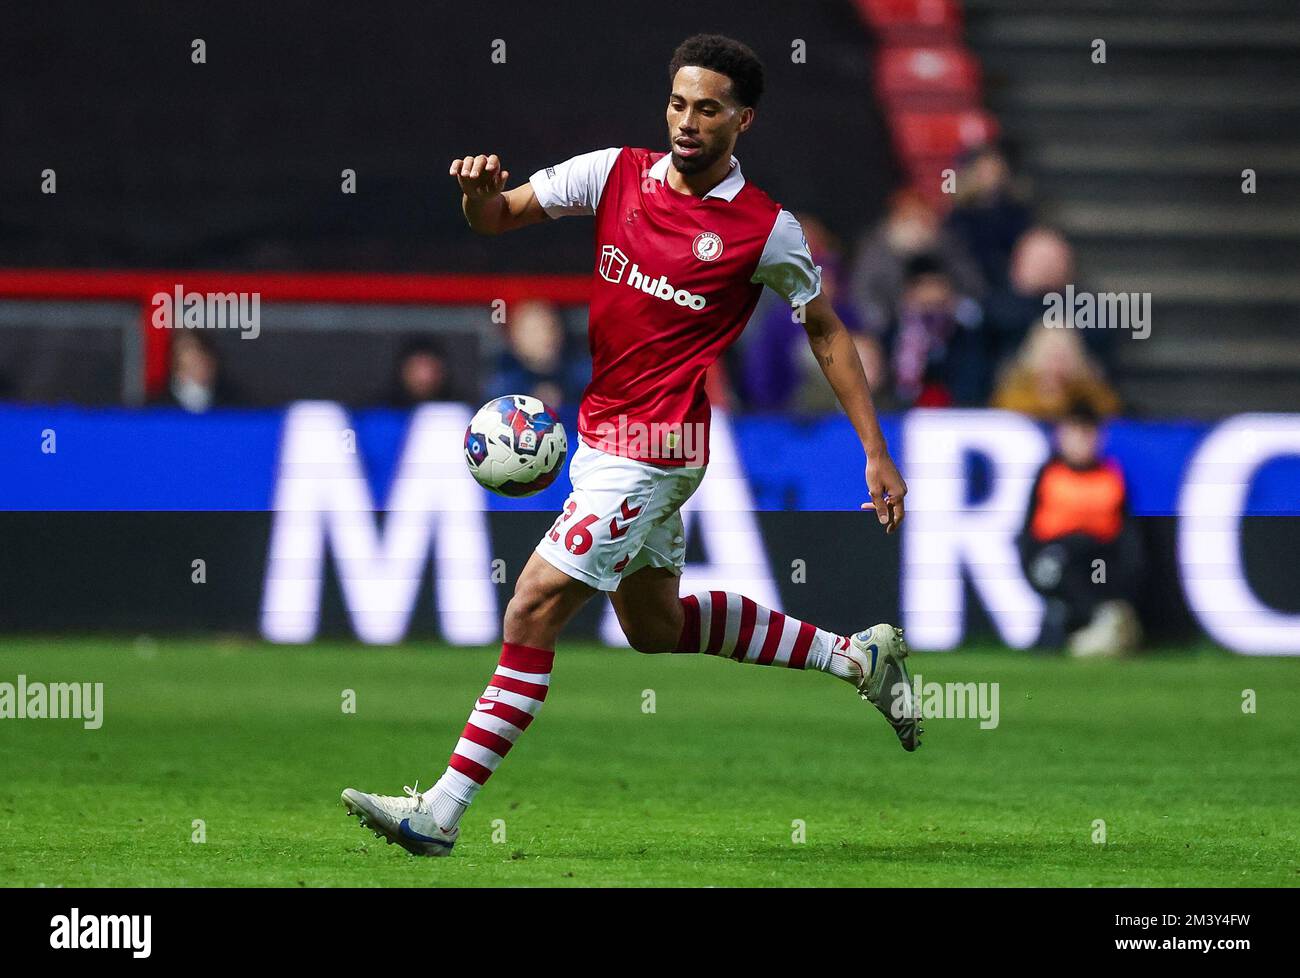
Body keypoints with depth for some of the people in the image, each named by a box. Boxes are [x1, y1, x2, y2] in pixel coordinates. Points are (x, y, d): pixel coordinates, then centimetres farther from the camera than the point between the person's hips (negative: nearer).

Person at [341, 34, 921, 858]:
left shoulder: (768, 230, -11)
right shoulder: (616, 173, 1)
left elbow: (826, 331, 2)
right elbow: (496, 218, 6)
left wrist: (877, 453, 1)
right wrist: (481, 187, -19)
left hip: (652, 450, -8)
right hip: (603, 430, 8)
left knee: (534, 610, -13)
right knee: (656, 627, 22)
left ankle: (443, 811, -10)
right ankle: (856, 657, 37)